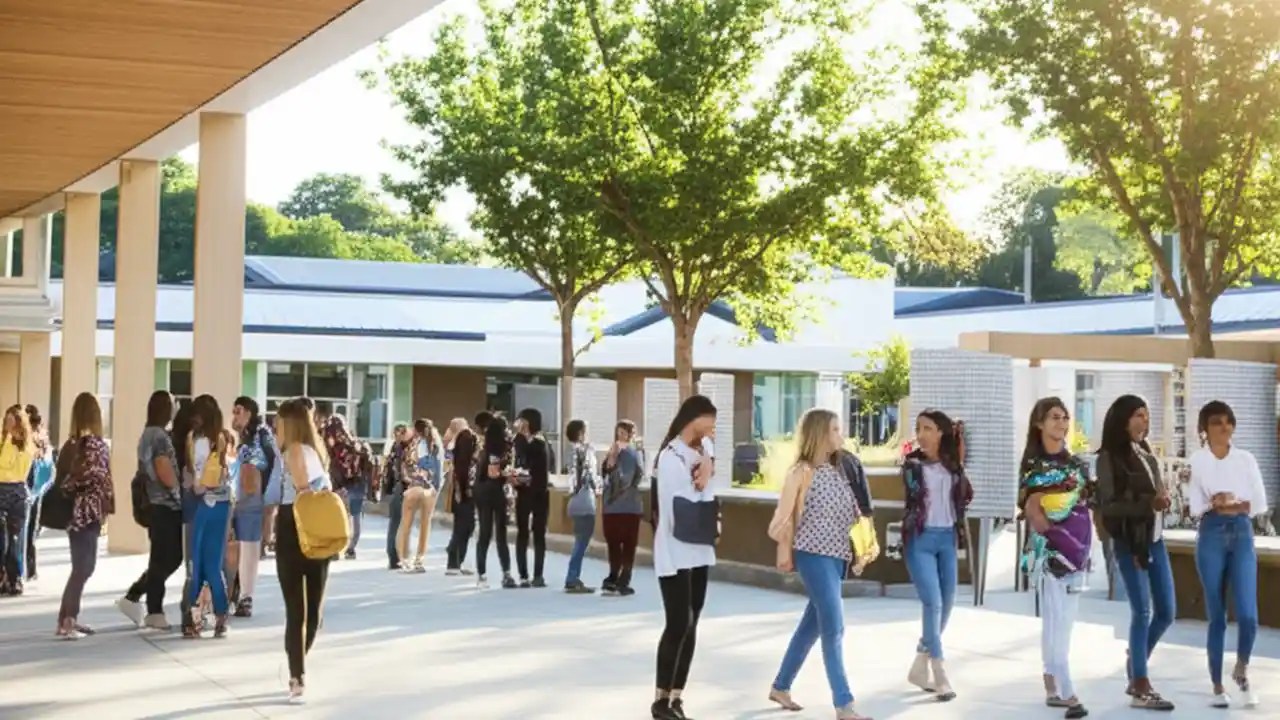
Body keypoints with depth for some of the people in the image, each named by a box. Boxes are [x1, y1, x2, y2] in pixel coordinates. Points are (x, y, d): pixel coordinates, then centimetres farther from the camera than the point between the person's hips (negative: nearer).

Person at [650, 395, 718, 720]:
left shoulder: (697, 456, 13)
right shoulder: (671, 456, -11)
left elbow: (706, 501, 12)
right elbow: (682, 507, -17)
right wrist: (704, 478, -6)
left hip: (698, 552, 8)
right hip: (675, 553, -8)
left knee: (690, 626, 5)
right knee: (678, 625, -9)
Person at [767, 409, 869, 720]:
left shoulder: (839, 470, 12)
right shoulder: (803, 471, -9)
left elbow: (852, 512, 14)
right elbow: (784, 516, -8)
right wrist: (785, 552, -7)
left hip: (838, 556, 7)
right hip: (814, 556, -7)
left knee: (812, 624, 13)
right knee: (833, 628, -10)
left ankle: (780, 687, 26)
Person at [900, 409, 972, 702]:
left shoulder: (953, 464, 6)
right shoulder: (912, 464, -3)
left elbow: (966, 496, 11)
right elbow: (915, 496, -8)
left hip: (947, 538, 5)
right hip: (920, 538, -5)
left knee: (947, 604, 8)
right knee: (933, 603, -12)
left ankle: (920, 667, 21)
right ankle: (939, 676, -9)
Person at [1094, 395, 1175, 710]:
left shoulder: (1147, 454, 14)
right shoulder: (1110, 457, -8)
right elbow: (1106, 505, -13)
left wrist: (1163, 499, -1)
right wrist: (1148, 504, -22)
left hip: (1155, 539, 7)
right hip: (1129, 542, -7)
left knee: (1165, 613, 9)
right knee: (1142, 612, -7)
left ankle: (1135, 670, 27)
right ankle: (1141, 688, -1)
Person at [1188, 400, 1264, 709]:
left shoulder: (1246, 459, 6)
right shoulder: (1197, 461, 0)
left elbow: (1261, 504, 5)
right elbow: (1194, 507, -2)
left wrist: (1232, 506, -10)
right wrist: (1214, 504, -20)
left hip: (1242, 534, 1)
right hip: (1211, 536, -1)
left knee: (1248, 615, -8)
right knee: (1217, 616, 3)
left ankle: (1241, 670, 20)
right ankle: (1217, 684, 15)